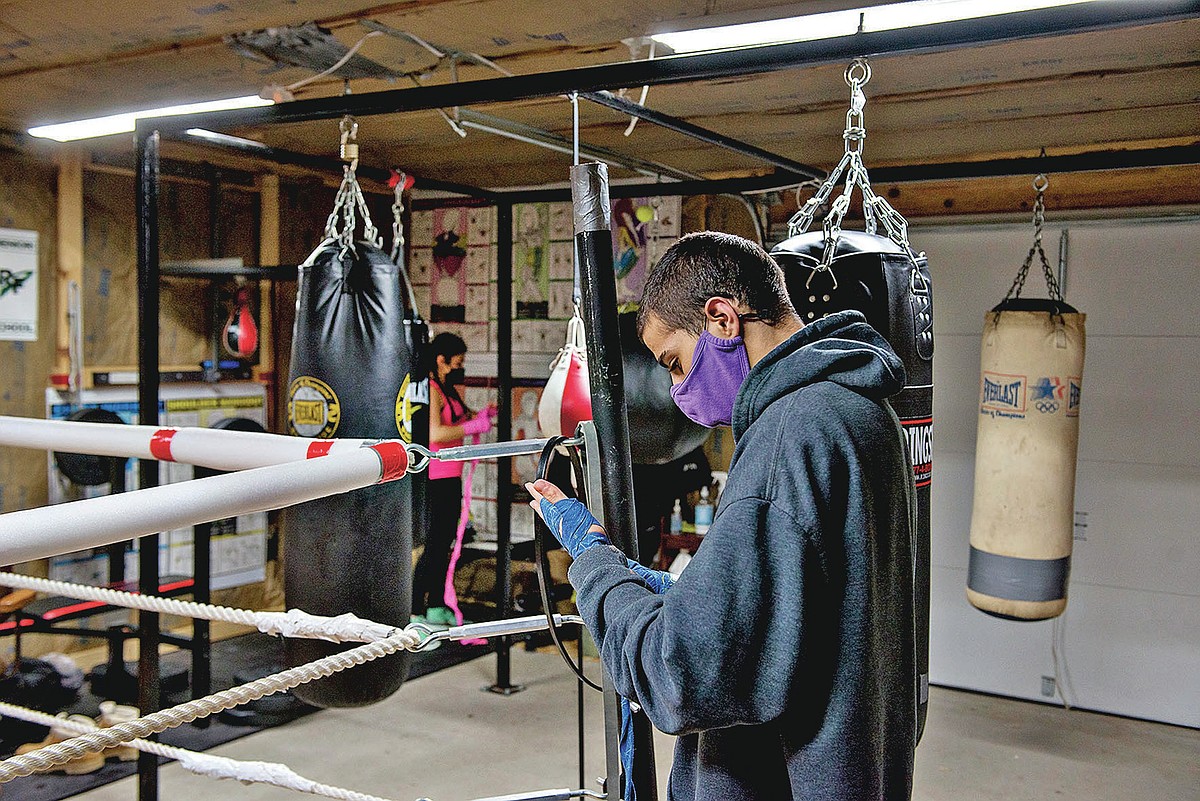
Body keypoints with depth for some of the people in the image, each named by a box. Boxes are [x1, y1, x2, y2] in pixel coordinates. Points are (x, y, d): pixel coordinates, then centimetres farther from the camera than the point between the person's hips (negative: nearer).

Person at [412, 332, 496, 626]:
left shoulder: (447, 389, 15)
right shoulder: (430, 390, -16)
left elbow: (457, 420, 30)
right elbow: (435, 433, -27)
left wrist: (480, 414, 12)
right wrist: (474, 426, -19)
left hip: (450, 478, 10)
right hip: (435, 479, -10)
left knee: (444, 543, 14)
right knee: (432, 544, -7)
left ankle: (437, 608, 24)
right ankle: (416, 615, 0)